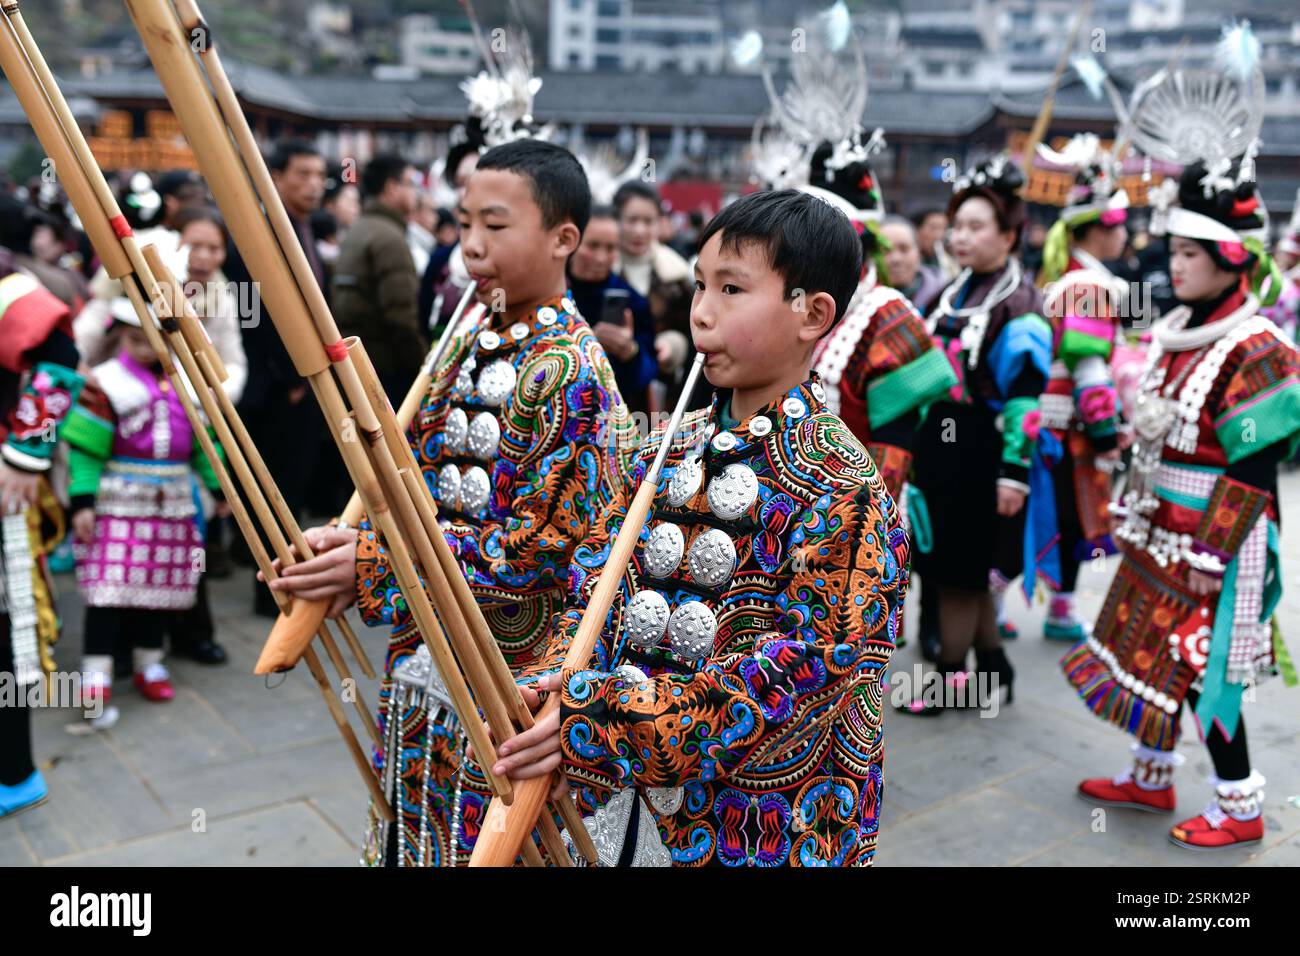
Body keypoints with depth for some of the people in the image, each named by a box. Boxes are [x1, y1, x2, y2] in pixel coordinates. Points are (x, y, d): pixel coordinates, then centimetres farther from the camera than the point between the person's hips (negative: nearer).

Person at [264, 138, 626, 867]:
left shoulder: (571, 370, -18)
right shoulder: (472, 343, 6)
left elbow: (554, 540, -22)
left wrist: (378, 561, -22)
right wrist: (357, 545, -8)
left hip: (510, 670, -7)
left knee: (480, 840, 10)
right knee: (414, 828, 21)